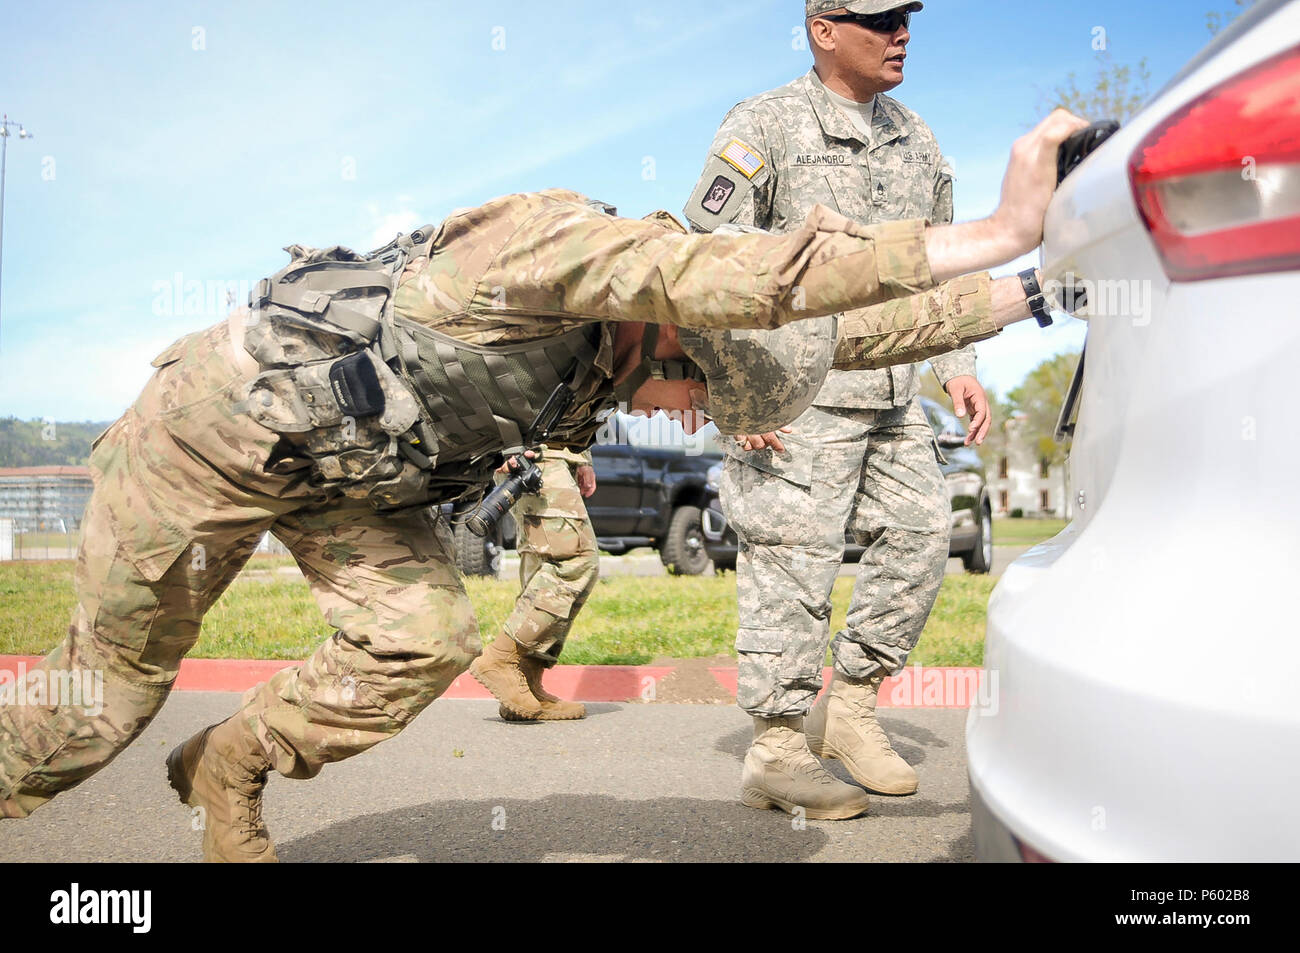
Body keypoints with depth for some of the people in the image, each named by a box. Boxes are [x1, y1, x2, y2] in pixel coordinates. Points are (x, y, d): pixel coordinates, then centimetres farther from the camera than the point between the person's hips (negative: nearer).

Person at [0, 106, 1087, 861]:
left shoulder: (636, 326, -10)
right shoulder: (547, 237, -34)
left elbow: (849, 330, -7)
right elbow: (736, 274, -49)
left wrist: (1028, 294, -11)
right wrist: (1001, 230, -47)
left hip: (350, 463, 7)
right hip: (221, 428, -6)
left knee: (425, 638, -10)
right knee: (111, 688, 4)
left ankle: (228, 772, 13)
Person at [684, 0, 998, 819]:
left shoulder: (917, 140, 16)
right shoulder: (765, 127, -5)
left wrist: (959, 367, 10)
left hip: (893, 390, 7)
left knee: (921, 533, 5)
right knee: (792, 562, -5)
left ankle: (851, 707, 20)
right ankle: (777, 753, 7)